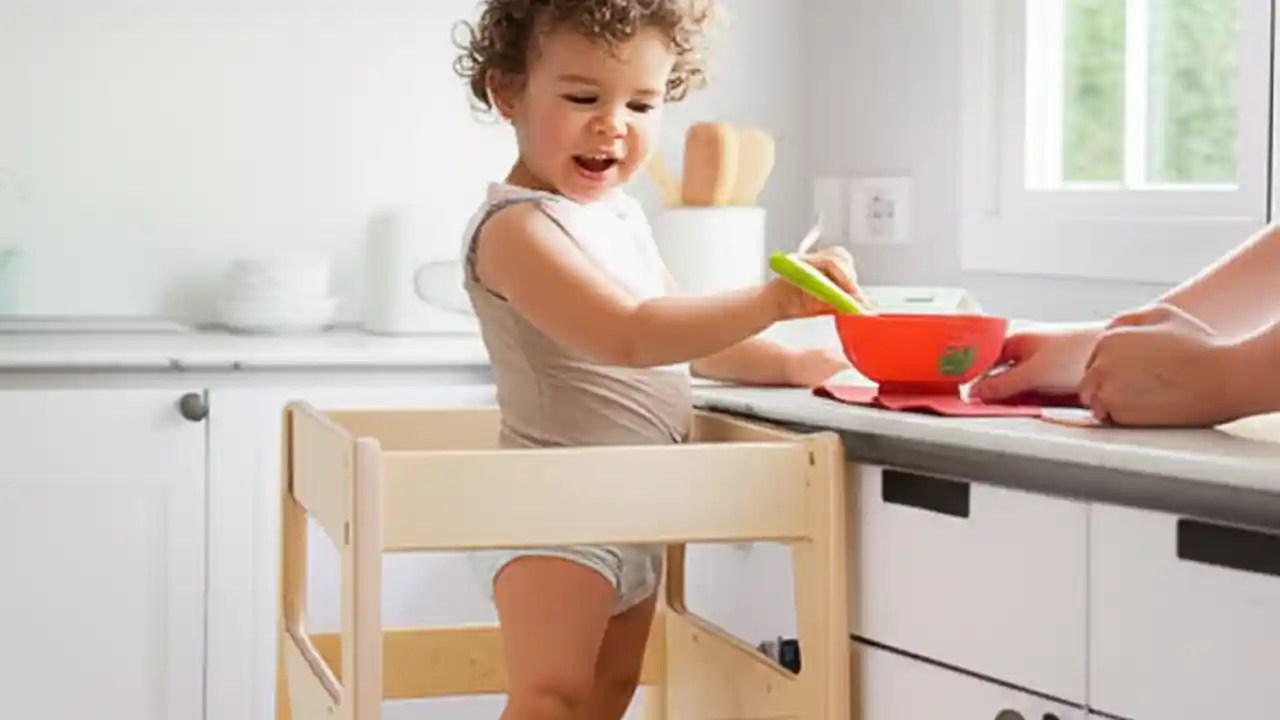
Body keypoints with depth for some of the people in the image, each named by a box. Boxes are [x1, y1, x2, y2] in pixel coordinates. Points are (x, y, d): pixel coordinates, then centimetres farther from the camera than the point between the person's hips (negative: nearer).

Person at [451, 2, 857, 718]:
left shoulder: (621, 213, 11)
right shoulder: (517, 228, -21)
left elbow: (684, 333, 21)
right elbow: (630, 336, -33)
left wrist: (790, 363, 7)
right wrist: (771, 300, -39)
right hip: (555, 509, -10)